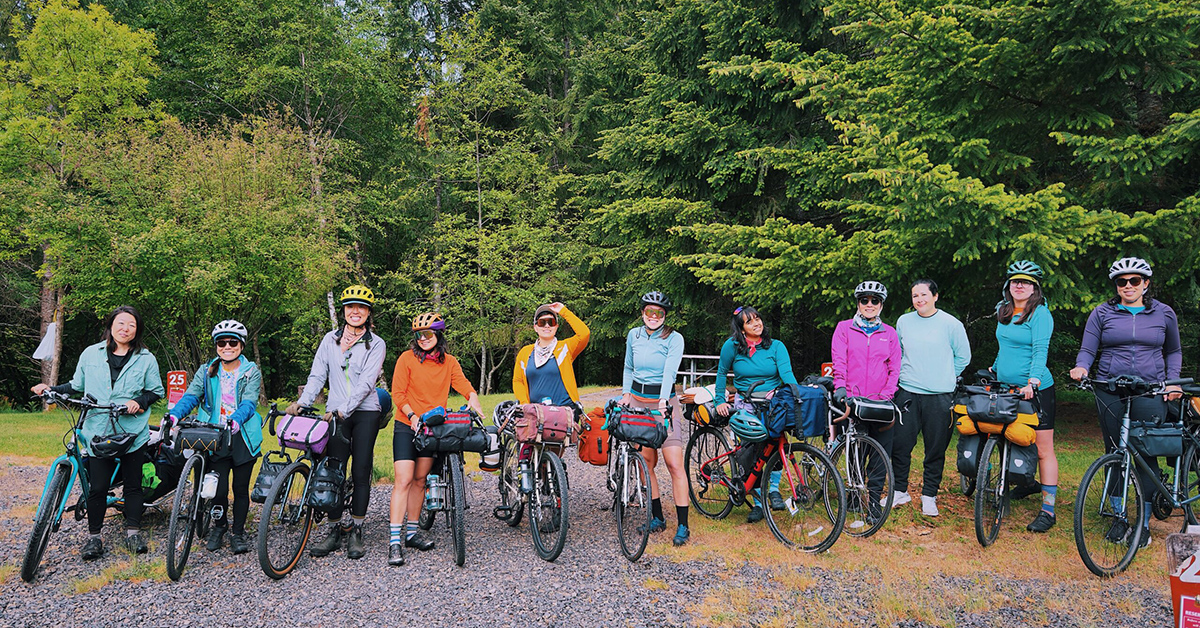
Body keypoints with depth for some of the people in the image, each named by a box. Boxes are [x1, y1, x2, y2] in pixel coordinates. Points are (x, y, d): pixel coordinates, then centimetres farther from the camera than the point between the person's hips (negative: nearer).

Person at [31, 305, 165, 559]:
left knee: (133, 483, 7)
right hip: (98, 432, 1)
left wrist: (139, 401, -10)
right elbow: (77, 386, 17)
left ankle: (133, 531, 20)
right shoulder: (91, 354, 8)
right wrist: (51, 389, 4)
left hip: (133, 432, 0)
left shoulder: (146, 359, 4)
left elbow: (157, 391, 7)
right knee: (97, 487, 0)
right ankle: (94, 536, 15)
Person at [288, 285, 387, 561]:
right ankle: (334, 531, 7)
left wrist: (343, 409, -21)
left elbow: (366, 382, -10)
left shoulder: (376, 344, 0)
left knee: (361, 472, -1)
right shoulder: (330, 340, 10)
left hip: (365, 412, -2)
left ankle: (356, 533, 6)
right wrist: (303, 401, -8)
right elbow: (317, 375, 8)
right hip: (335, 413, 2)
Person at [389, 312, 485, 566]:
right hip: (407, 426, -4)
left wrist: (478, 408, -22)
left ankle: (411, 532, 21)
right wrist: (413, 416, -20)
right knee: (404, 480, -11)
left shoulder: (449, 362, 7)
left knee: (419, 480, 9)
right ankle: (395, 540, -10)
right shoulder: (407, 358, -5)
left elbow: (465, 387, -4)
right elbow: (398, 394, -7)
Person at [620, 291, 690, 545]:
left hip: (665, 401, -4)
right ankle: (657, 517, 15)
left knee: (674, 464, -10)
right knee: (646, 461, 3)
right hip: (637, 400, 4)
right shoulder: (633, 335, 8)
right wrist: (625, 394, 7)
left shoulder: (674, 338, -5)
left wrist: (662, 402, -29)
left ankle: (683, 525, -5)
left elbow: (670, 372, -17)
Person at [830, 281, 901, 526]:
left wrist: (887, 394, -5)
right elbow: (839, 361, 0)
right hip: (853, 400, -1)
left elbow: (895, 368, 9)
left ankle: (873, 502, 8)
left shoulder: (889, 333, 13)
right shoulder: (844, 328, 9)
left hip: (881, 402, 2)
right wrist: (840, 387, -15)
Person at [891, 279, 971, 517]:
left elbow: (963, 357, 8)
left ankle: (929, 496, 17)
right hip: (907, 393, 2)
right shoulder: (903, 322, 7)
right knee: (899, 445, 3)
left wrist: (944, 377, 8)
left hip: (940, 396, -2)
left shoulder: (951, 324, -2)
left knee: (936, 450, 5)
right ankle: (900, 491, 19)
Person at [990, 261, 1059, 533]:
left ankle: (1048, 510, -3)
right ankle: (1026, 484, 35)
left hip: (1036, 389, -7)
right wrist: (995, 368, 29)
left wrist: (1033, 381, -31)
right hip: (1006, 387, 7)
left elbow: (1041, 350, -19)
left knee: (1043, 449, -5)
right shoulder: (1003, 311, 12)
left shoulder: (1040, 314, -9)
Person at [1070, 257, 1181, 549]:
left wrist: (1173, 380, 2)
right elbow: (1087, 349, 3)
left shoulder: (1164, 313, 9)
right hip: (1110, 392, 1)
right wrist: (1081, 367, -18)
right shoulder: (1102, 313, 6)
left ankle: (1145, 522, 7)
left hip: (1150, 393, 0)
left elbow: (1174, 351, 17)